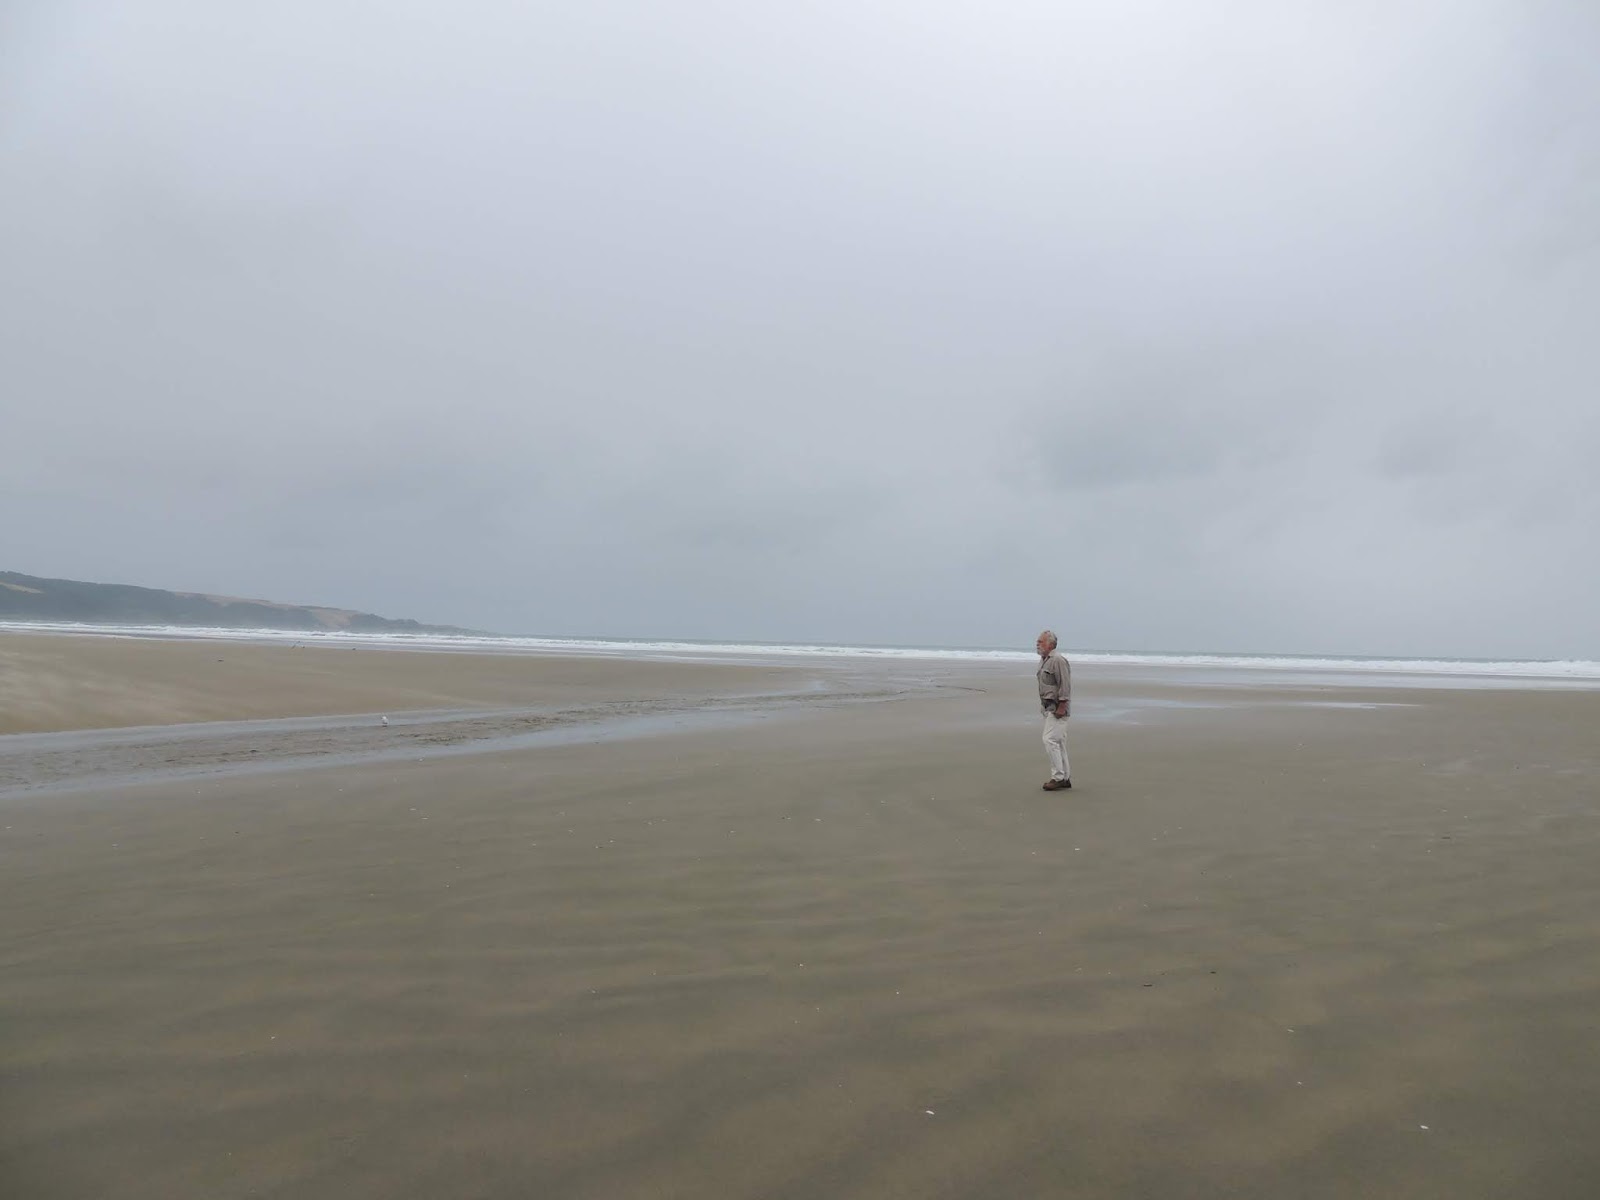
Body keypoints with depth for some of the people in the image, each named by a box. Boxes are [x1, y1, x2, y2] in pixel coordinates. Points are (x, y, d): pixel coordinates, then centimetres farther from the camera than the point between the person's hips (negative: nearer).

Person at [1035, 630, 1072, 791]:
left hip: (1057, 708, -10)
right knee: (1058, 743, 12)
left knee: (1050, 740, -13)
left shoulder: (1058, 661, -17)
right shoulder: (1043, 660, 14)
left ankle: (1058, 777, -8)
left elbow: (1065, 685, -21)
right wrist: (1043, 705, 19)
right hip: (1048, 707, 10)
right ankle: (1065, 778, 18)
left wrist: (1061, 707, -22)